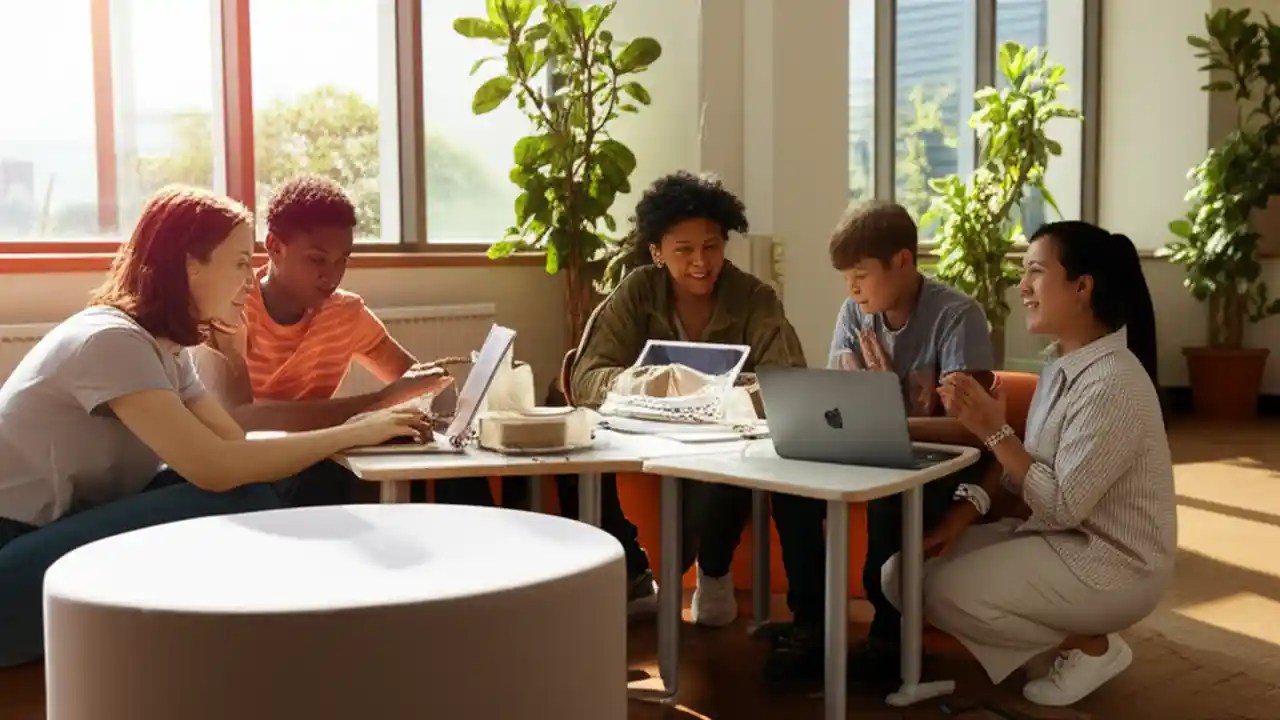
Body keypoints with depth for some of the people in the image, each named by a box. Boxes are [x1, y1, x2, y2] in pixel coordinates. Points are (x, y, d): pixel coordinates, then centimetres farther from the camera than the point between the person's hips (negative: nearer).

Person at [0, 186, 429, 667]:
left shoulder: (165, 347, 7)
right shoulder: (111, 340, -23)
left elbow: (235, 442, 3)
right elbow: (215, 467, -31)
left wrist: (357, 427, -10)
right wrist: (355, 434, -24)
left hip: (70, 531, 9)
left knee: (278, 478, -8)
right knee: (242, 504, -26)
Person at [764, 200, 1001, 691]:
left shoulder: (957, 315, -18)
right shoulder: (855, 314, 0)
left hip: (949, 464, -5)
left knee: (888, 493, -36)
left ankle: (890, 632, -12)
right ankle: (811, 623, -6)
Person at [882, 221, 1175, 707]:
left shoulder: (1112, 384, -24)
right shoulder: (1061, 365, 5)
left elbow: (1064, 505, -24)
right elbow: (1031, 481, 6)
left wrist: (996, 431, -22)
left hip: (1112, 563, -9)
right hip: (1058, 538, 9)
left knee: (946, 592, -19)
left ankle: (1092, 646, 1)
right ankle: (1067, 634, 10)